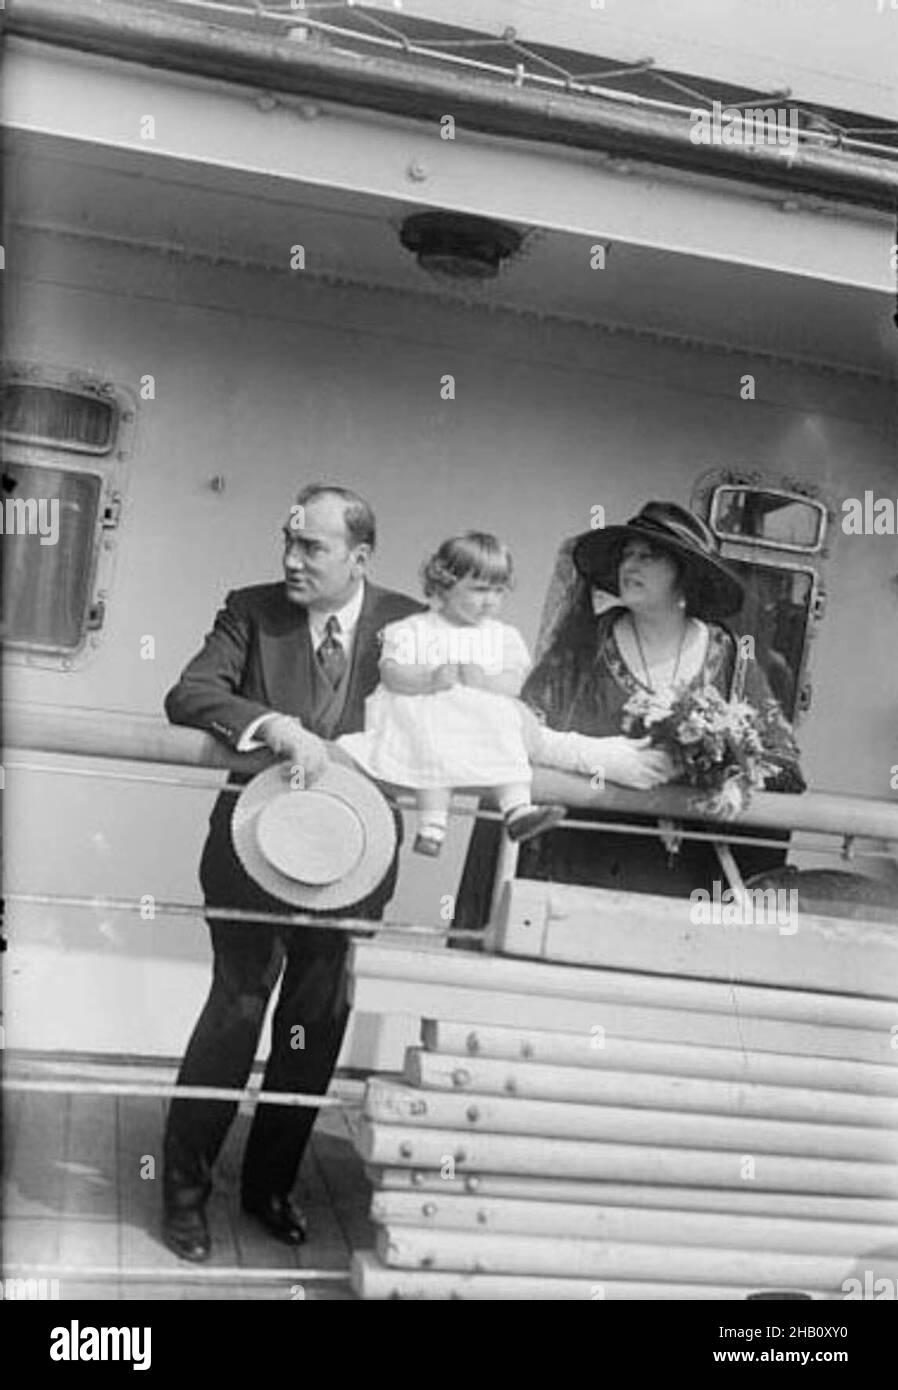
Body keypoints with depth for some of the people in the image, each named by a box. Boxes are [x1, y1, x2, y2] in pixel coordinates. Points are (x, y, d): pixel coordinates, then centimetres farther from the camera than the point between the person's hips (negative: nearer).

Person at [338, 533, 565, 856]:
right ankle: (432, 826, -37)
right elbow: (391, 674, -4)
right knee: (436, 750, -31)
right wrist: (429, 679, -22)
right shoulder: (413, 630, 8)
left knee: (508, 741, -25)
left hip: (487, 718, 3)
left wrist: (484, 680, -17)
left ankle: (517, 809, -33)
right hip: (424, 716, -3)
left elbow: (514, 683, 4)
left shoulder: (504, 636, 16)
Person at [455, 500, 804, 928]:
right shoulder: (581, 645, 5)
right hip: (575, 870, 0)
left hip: (681, 880, 1)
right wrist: (598, 757, -18)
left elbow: (786, 772, 3)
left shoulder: (730, 662, 6)